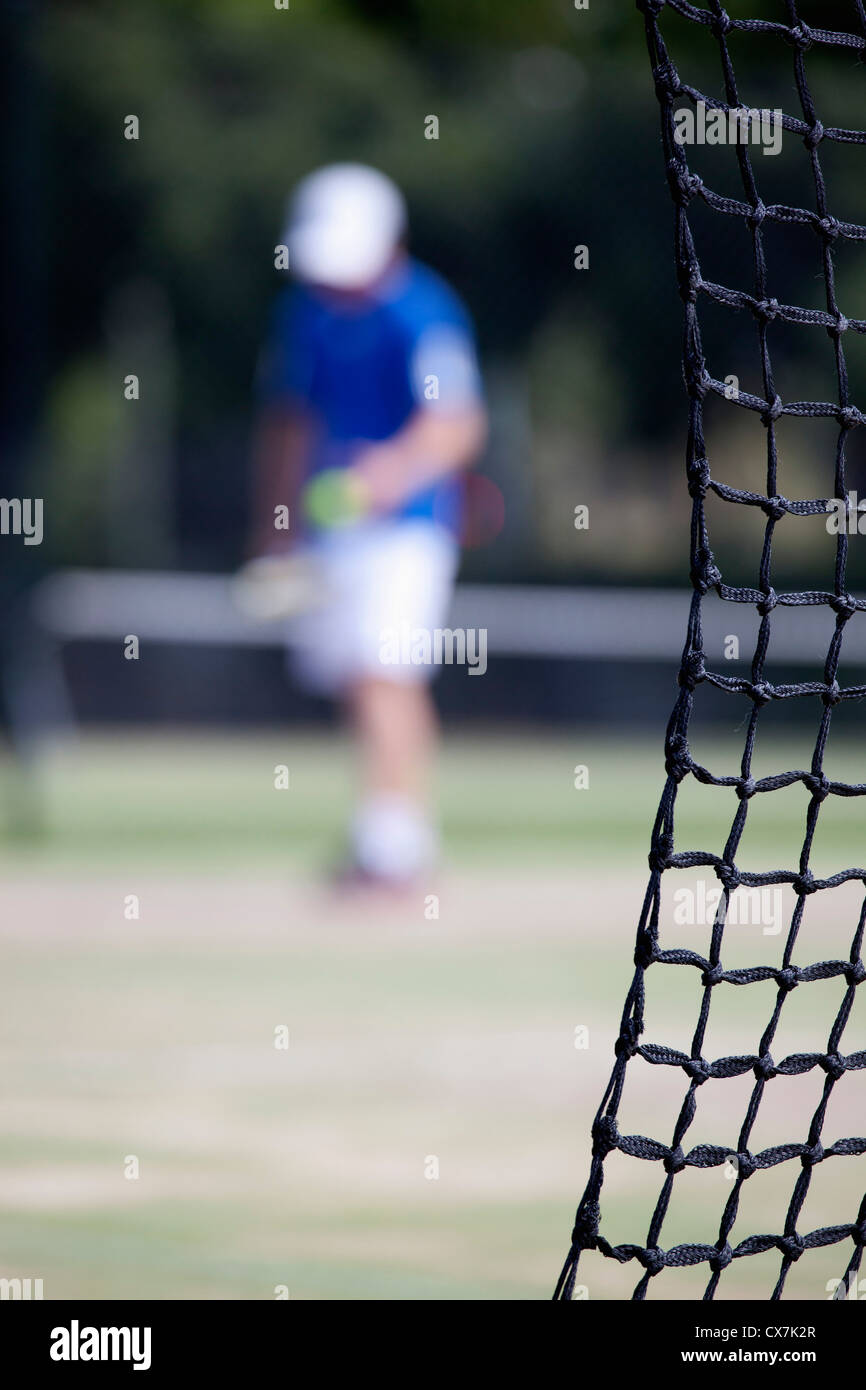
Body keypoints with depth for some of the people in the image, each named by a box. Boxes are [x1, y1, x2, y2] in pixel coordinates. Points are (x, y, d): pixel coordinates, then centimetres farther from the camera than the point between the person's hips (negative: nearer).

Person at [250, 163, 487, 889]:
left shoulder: (424, 313, -15)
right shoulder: (303, 312, 7)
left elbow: (459, 422, -30)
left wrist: (405, 463, -50)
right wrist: (275, 525, 22)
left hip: (407, 524, -7)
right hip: (323, 529, 7)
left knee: (383, 674, -19)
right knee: (356, 686, 10)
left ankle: (389, 839, -19)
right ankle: (413, 827, 24)